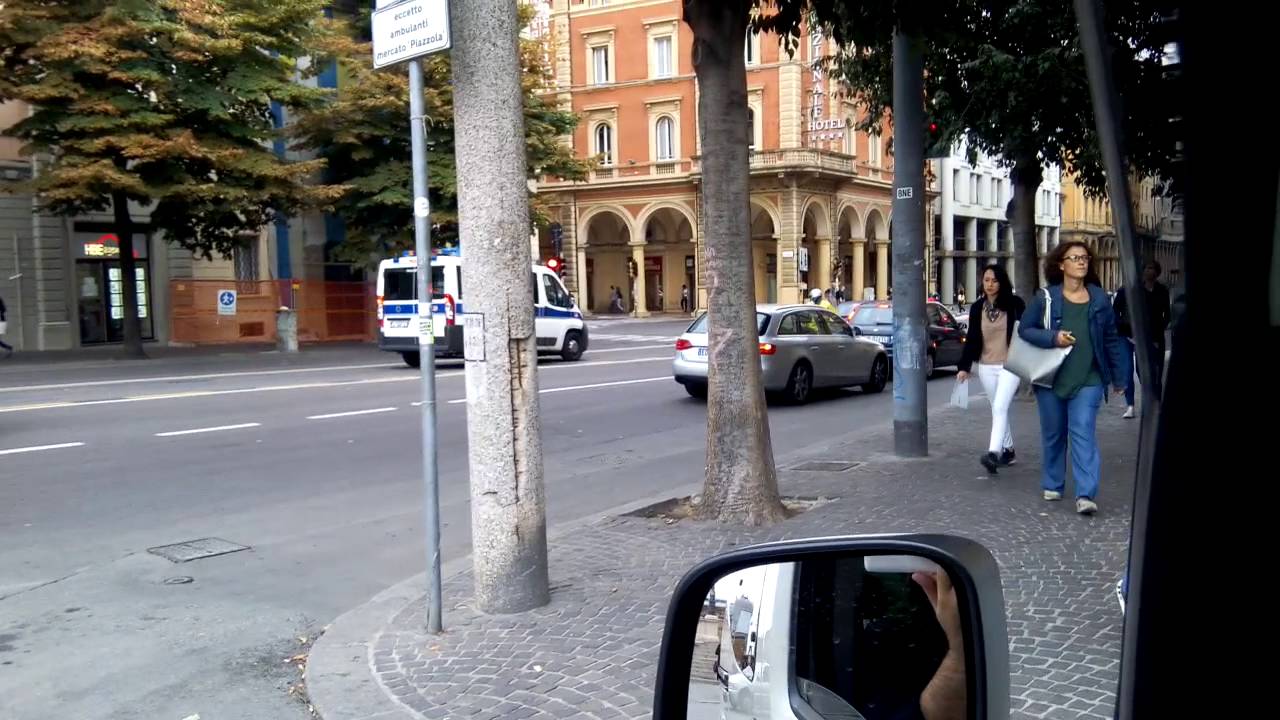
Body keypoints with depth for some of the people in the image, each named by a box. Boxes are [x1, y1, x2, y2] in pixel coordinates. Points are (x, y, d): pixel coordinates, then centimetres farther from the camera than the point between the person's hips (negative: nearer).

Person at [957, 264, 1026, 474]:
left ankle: (993, 453, -25)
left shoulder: (1014, 304, -4)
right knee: (997, 410, 12)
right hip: (986, 367, 4)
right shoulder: (977, 307, 6)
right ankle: (1008, 451, 25)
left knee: (1000, 408, -17)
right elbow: (971, 339, 8)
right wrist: (964, 367, 3)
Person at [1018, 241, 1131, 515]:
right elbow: (1024, 329, 2)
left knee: (1083, 434, -11)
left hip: (1087, 380, 0)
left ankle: (1086, 495, -14)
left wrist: (1119, 378, 12)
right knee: (1053, 434, 12)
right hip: (1051, 379, 1)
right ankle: (1053, 485, 29)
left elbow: (1111, 339, 11)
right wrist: (1053, 337, -15)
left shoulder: (1099, 299, 5)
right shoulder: (1045, 298, -1)